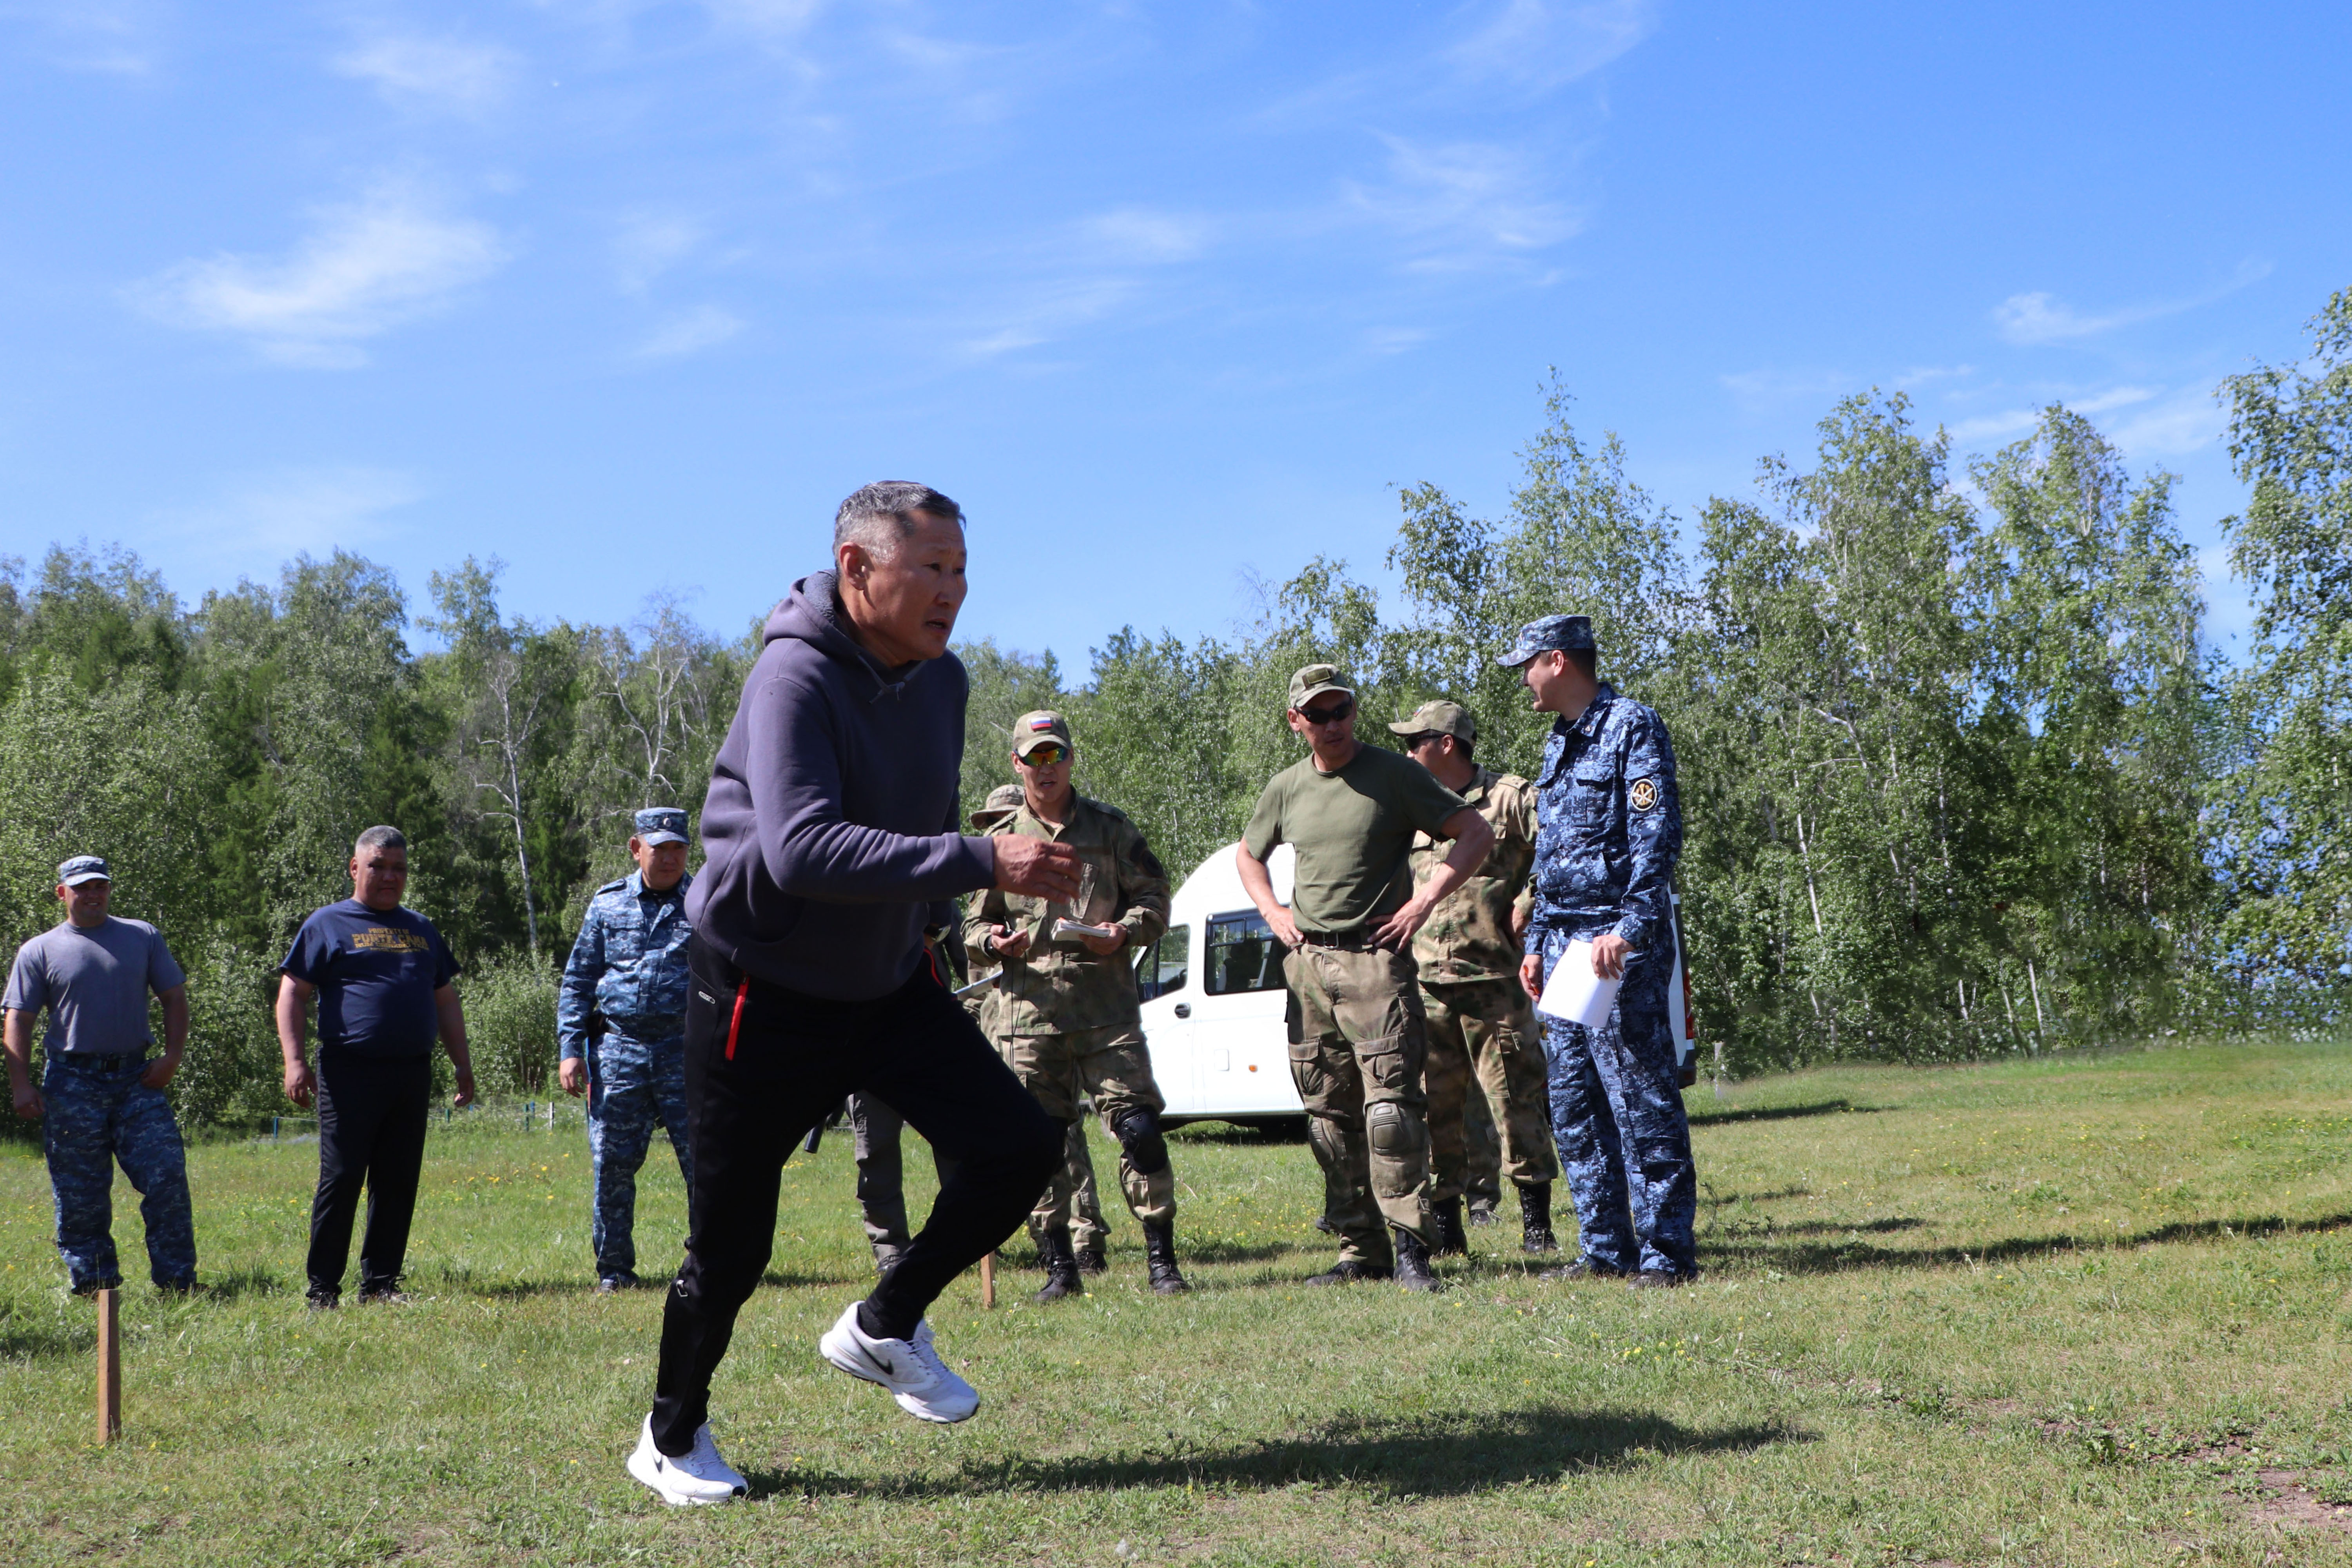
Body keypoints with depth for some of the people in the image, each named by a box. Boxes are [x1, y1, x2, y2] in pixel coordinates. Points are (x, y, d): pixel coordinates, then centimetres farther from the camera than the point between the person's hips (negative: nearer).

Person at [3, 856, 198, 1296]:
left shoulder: (143, 937, 12)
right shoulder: (39, 951, 7)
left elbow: (174, 997, 13)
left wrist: (172, 1057, 0)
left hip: (137, 1078, 1)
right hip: (72, 1083, -1)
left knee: (167, 1177, -6)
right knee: (79, 1195, 2)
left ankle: (178, 1282, 0)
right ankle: (93, 1287, 12)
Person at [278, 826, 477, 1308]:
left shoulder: (421, 930, 21)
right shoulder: (328, 924, 4)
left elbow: (446, 1001, 25)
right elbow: (293, 993, -1)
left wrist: (463, 1064, 18)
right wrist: (295, 1061, -12)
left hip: (412, 1073, 5)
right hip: (350, 1072, -5)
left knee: (398, 1183, 6)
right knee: (341, 1179, -4)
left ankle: (380, 1282, 14)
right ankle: (323, 1287, 4)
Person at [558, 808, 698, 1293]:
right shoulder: (608, 904, 10)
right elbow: (577, 981, 13)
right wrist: (570, 1049, 4)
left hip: (686, 1050, -1)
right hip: (618, 1048, 2)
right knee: (612, 1165, 3)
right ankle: (614, 1269, 15)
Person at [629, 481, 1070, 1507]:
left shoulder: (941, 679, 1)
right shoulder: (796, 678, -24)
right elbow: (804, 850, -37)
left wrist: (936, 915, 15)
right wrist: (979, 863, -41)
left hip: (892, 985, 7)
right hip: (765, 996, -6)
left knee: (1021, 1146, -8)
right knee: (731, 1243, 2)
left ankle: (884, 1326, 14)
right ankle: (672, 1439, 27)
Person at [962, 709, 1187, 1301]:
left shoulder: (1111, 828, 11)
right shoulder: (1001, 839, 13)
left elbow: (1154, 898, 12)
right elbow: (975, 923, 17)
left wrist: (1125, 931, -9)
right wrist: (992, 940, -6)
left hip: (1107, 1006, -1)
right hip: (1031, 1009, 1)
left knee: (1139, 1129, -9)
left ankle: (1161, 1259, 1)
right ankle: (1060, 1267, 13)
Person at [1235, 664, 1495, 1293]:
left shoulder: (1394, 776, -2)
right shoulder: (1286, 788, 11)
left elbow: (1476, 833, -1)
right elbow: (1248, 854, 29)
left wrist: (1424, 900, -8)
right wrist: (1273, 912, 13)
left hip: (1375, 962, -5)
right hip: (1306, 965, 5)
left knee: (1390, 1108, -14)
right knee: (1328, 1115, 6)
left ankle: (1409, 1249, -11)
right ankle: (1360, 1250, 13)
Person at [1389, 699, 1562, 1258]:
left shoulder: (1511, 798, -2)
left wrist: (1526, 907, -11)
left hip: (1494, 980, -5)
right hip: (1425, 984, 5)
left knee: (1516, 1101, -2)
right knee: (1432, 1109, 5)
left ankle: (1537, 1226, 6)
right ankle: (1445, 1228, 14)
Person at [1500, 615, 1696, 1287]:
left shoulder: (1632, 727, -7)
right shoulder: (1559, 743, 20)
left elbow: (1658, 837, -16)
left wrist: (1630, 929, -24)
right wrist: (1538, 943, 18)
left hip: (1620, 941, -9)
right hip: (1563, 942, 9)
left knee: (1639, 1096, -8)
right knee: (1573, 1102, 8)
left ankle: (1667, 1251, -2)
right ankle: (1606, 1249, 15)